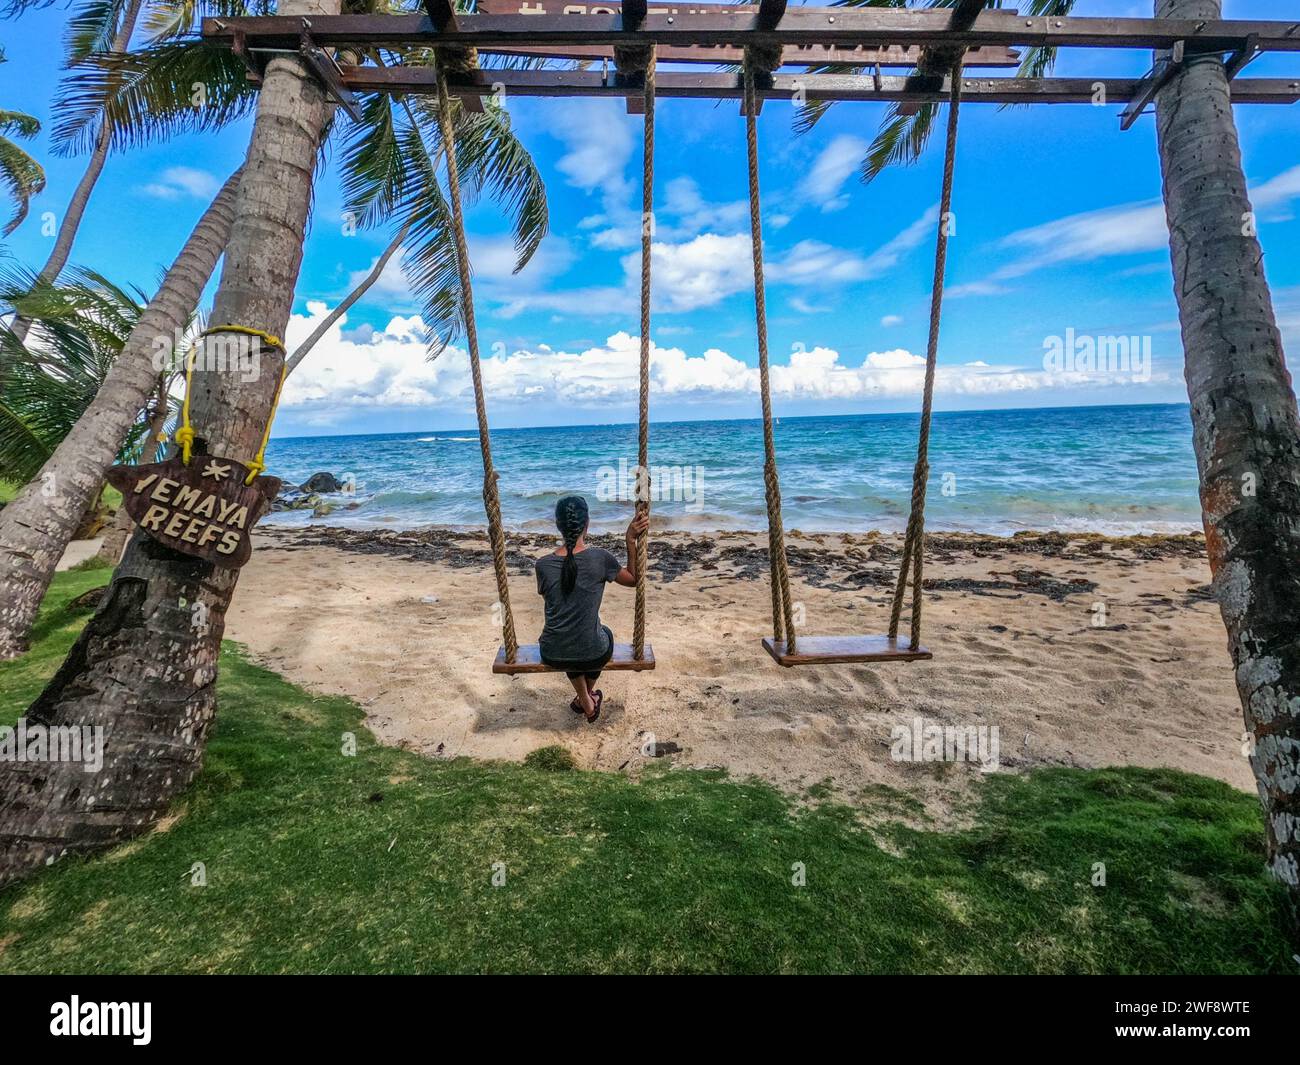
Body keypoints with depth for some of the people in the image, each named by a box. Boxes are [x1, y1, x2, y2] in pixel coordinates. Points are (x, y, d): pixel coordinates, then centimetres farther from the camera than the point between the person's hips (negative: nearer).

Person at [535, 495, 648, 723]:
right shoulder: (601, 558, -16)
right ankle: (590, 695, 57)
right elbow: (633, 580, 2)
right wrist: (631, 541, -3)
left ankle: (586, 702, 42)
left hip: (553, 656, 2)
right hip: (592, 656, -1)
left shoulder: (542, 565, -10)